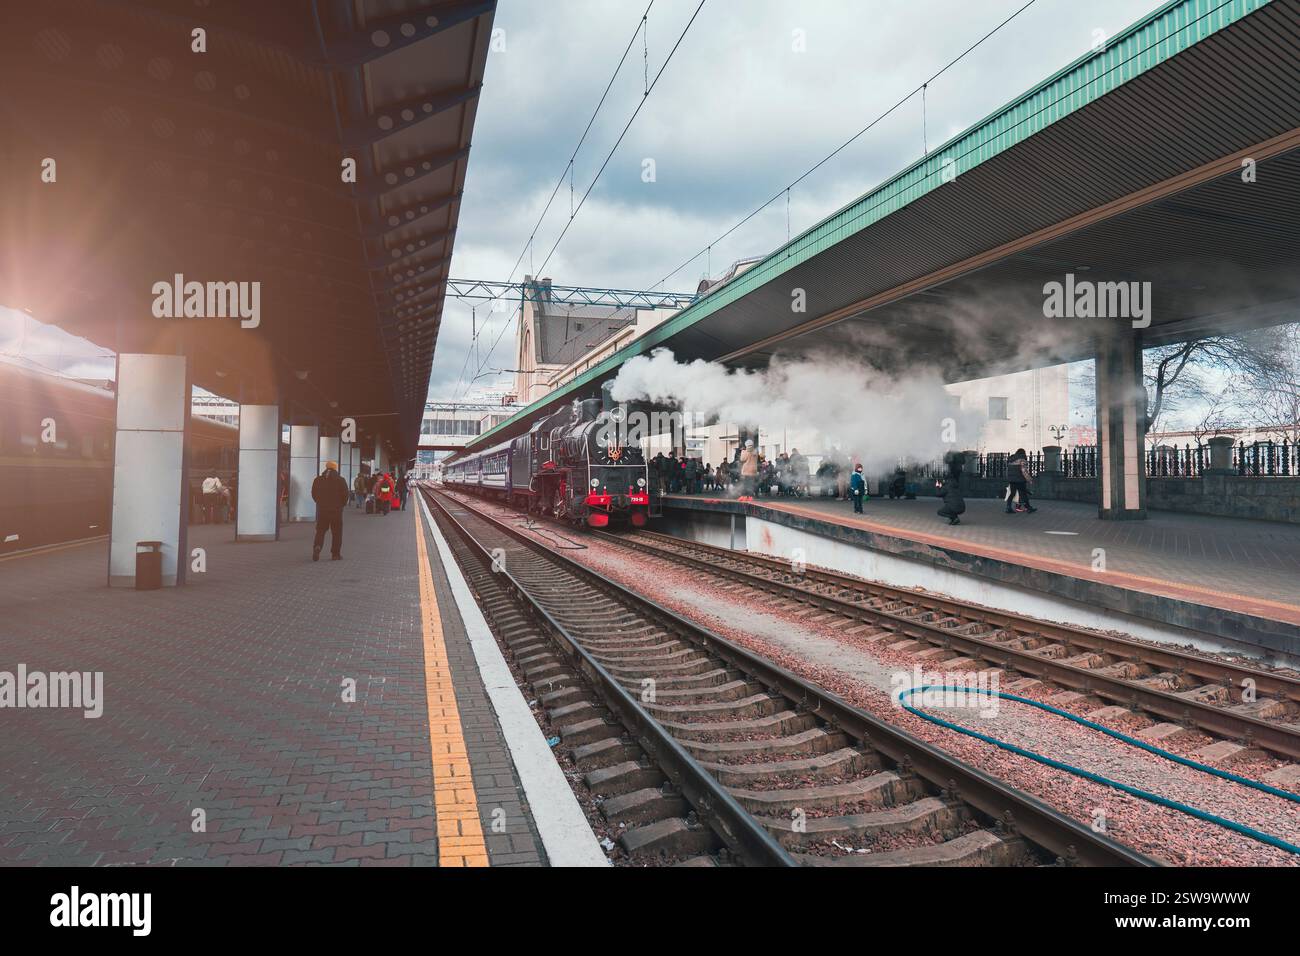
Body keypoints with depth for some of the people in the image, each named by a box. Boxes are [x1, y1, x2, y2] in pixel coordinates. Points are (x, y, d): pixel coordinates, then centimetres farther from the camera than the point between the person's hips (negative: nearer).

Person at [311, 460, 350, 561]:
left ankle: (317, 547, -11)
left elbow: (314, 494, 6)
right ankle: (336, 554, 6)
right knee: (336, 532, 5)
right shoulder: (341, 480, -7)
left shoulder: (318, 479, 4)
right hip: (336, 510, -3)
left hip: (321, 509, 3)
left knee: (320, 531, 12)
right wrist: (342, 505, 9)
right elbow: (345, 495, -7)